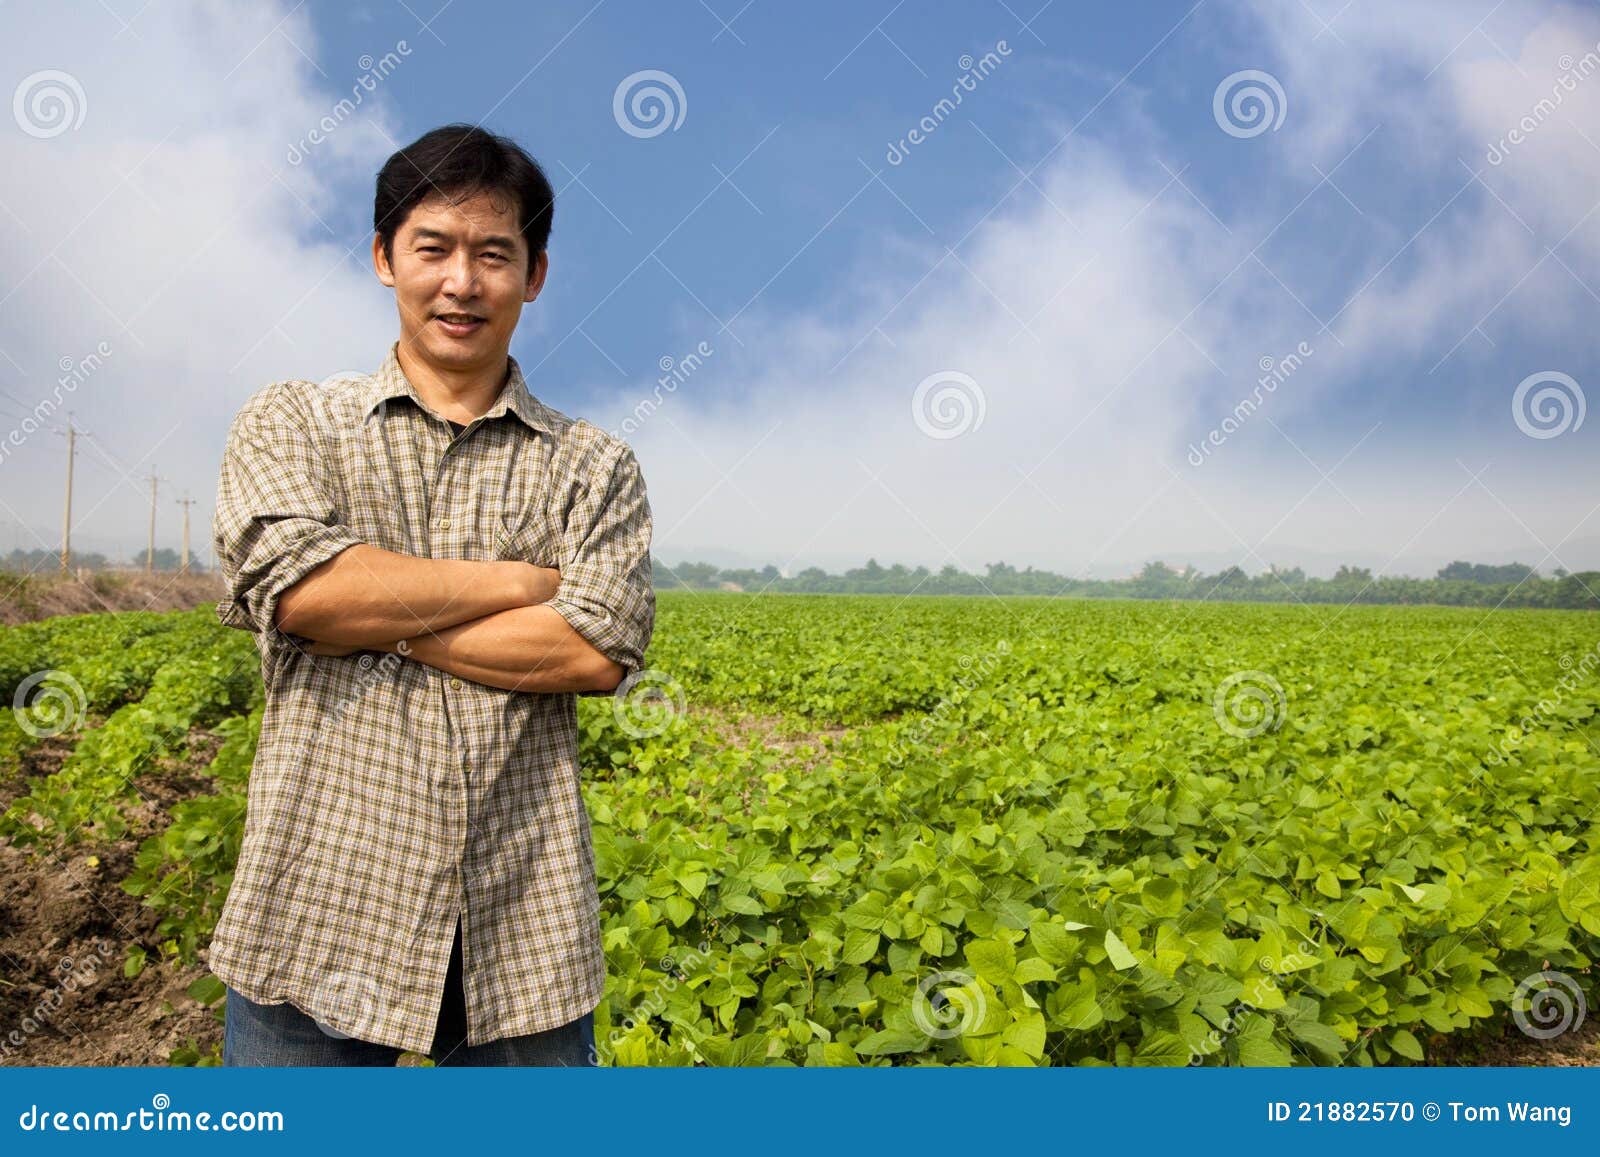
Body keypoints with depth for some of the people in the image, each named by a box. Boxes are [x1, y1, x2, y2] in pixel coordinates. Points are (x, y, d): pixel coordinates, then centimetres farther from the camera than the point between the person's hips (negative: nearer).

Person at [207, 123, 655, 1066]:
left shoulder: (595, 466, 6)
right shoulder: (291, 422, 7)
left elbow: (600, 651, -9)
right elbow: (295, 585, -12)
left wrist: (371, 617, -10)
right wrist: (524, 581, -8)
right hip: (320, 917, 0)